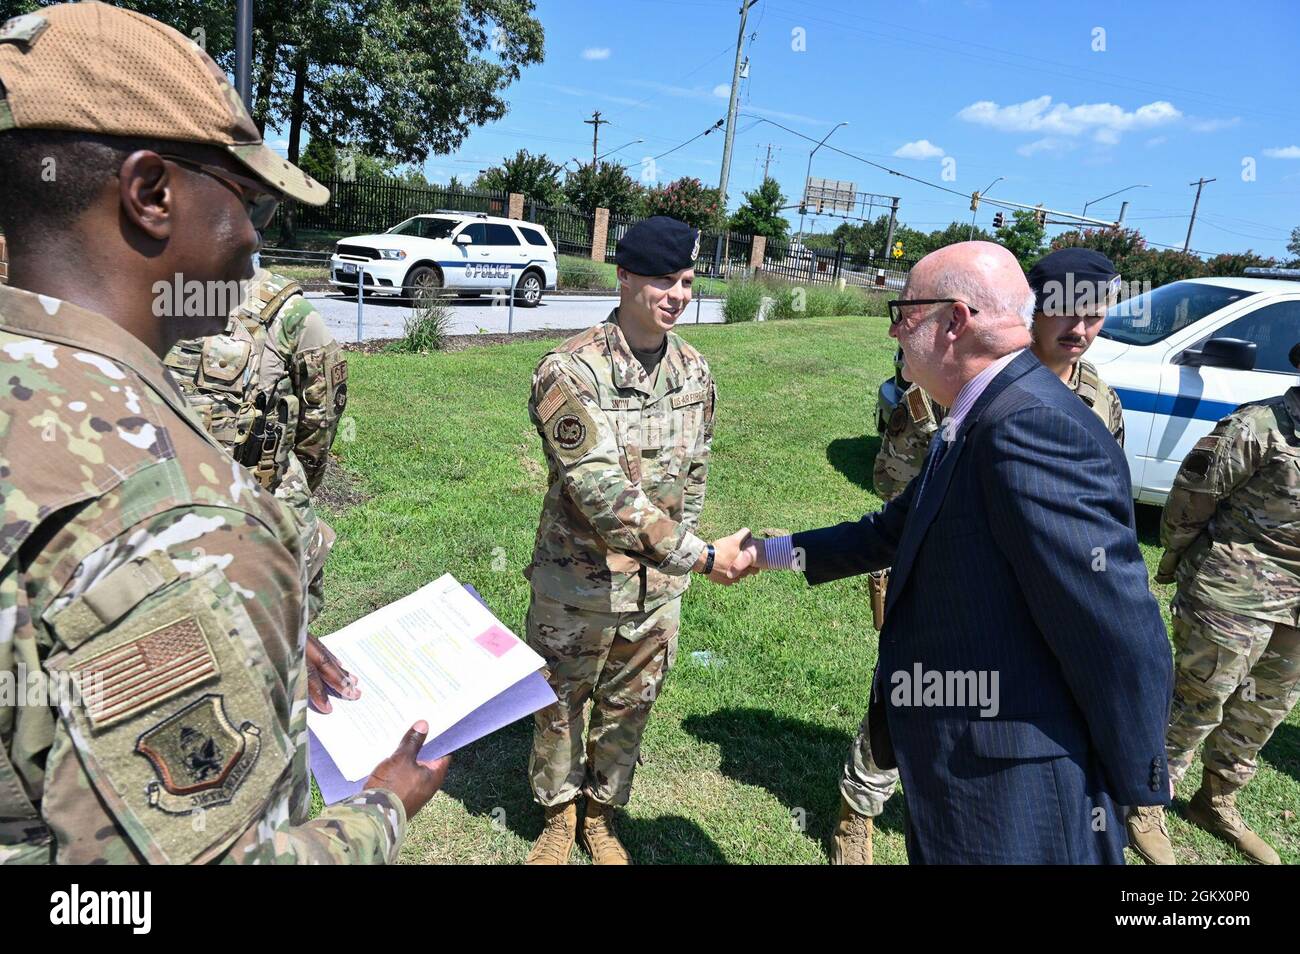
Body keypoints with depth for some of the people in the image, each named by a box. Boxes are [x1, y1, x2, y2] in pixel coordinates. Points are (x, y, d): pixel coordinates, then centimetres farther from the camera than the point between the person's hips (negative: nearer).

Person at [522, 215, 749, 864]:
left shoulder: (695, 372, 0)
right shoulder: (569, 372, -19)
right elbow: (600, 491, -25)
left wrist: (673, 553, 7)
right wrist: (698, 556, -25)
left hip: (660, 586, 4)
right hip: (579, 582, -4)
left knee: (628, 708, 19)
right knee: (560, 704, 16)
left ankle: (602, 813, 44)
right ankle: (559, 814, 43)